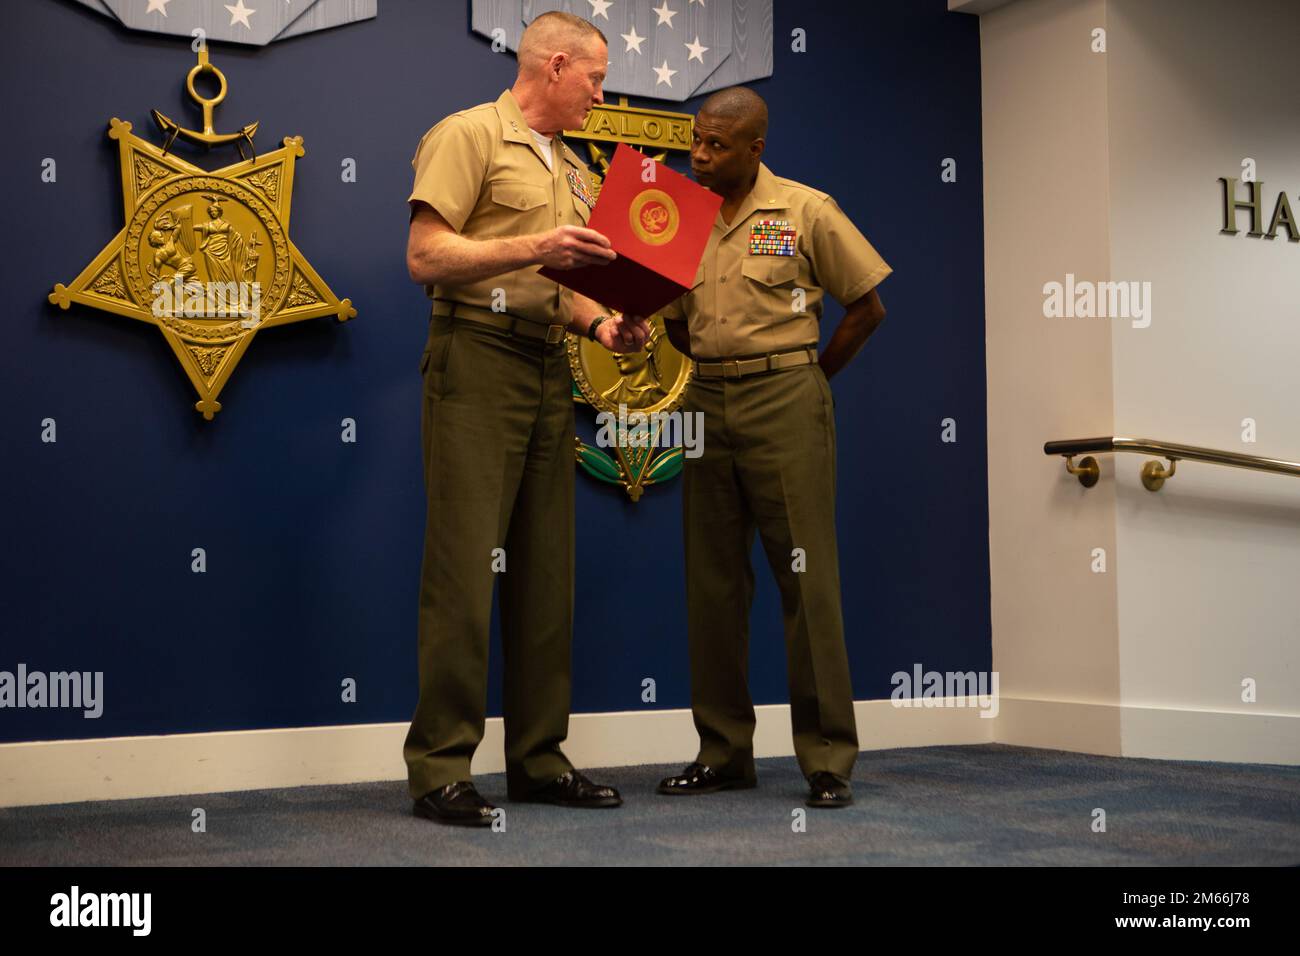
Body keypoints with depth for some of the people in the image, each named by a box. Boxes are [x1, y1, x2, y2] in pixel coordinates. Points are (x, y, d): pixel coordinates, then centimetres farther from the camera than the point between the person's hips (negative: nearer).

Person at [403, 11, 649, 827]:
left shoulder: (574, 171, 22)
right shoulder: (469, 135, -2)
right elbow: (426, 256, -11)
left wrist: (603, 324, 5)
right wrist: (532, 249, -21)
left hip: (550, 372, 8)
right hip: (477, 361, -8)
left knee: (546, 572, 8)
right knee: (465, 566, -9)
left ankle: (538, 757, 15)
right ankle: (440, 765, -2)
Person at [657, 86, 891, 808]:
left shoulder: (806, 212, -1)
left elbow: (868, 307, 4)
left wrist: (808, 380, 4)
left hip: (785, 402, -5)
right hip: (707, 403, 5)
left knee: (806, 576, -6)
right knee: (713, 580, 6)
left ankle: (830, 760, 0)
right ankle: (724, 752, 15)